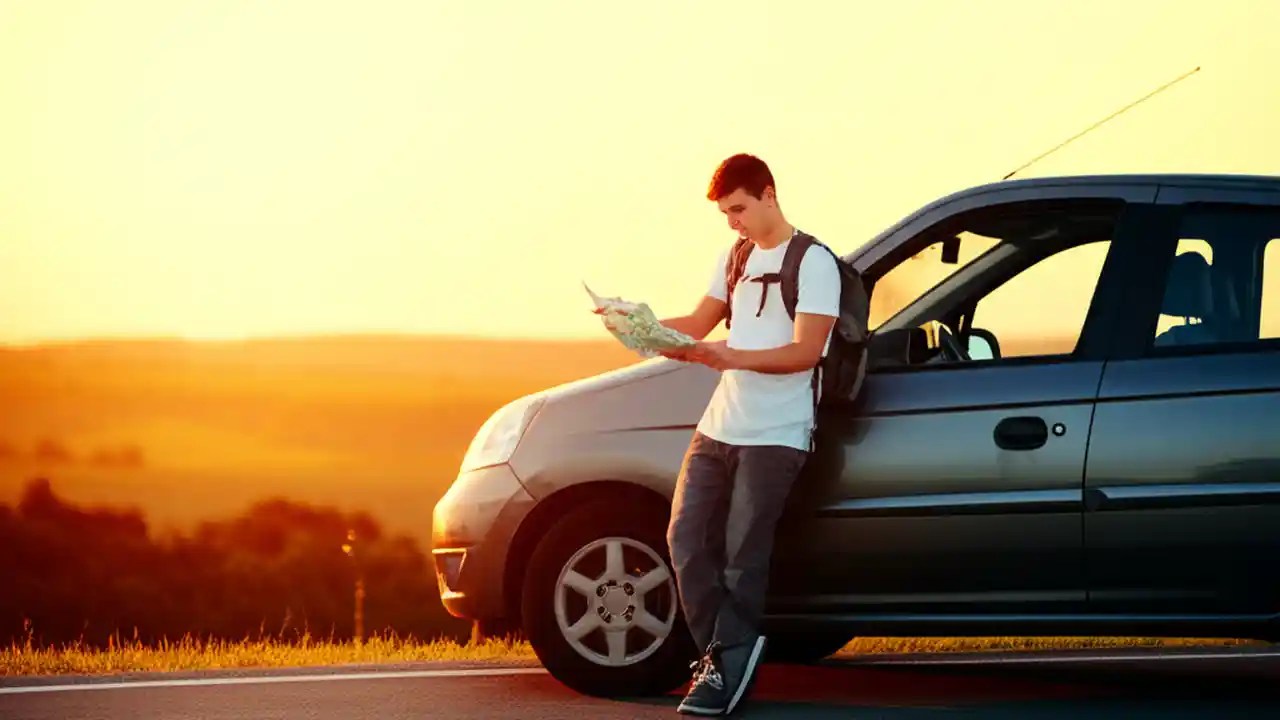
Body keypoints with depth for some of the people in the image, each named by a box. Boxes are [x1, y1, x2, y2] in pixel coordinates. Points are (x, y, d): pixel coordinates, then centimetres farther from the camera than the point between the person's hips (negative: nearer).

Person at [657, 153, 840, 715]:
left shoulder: (813, 263, -8)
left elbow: (806, 352, -16)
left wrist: (732, 357, -29)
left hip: (774, 435, -7)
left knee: (742, 555, -7)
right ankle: (719, 653, 12)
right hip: (718, 427, 7)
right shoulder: (736, 258, 16)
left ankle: (729, 667, 1)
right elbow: (697, 325, 17)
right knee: (686, 540, 2)